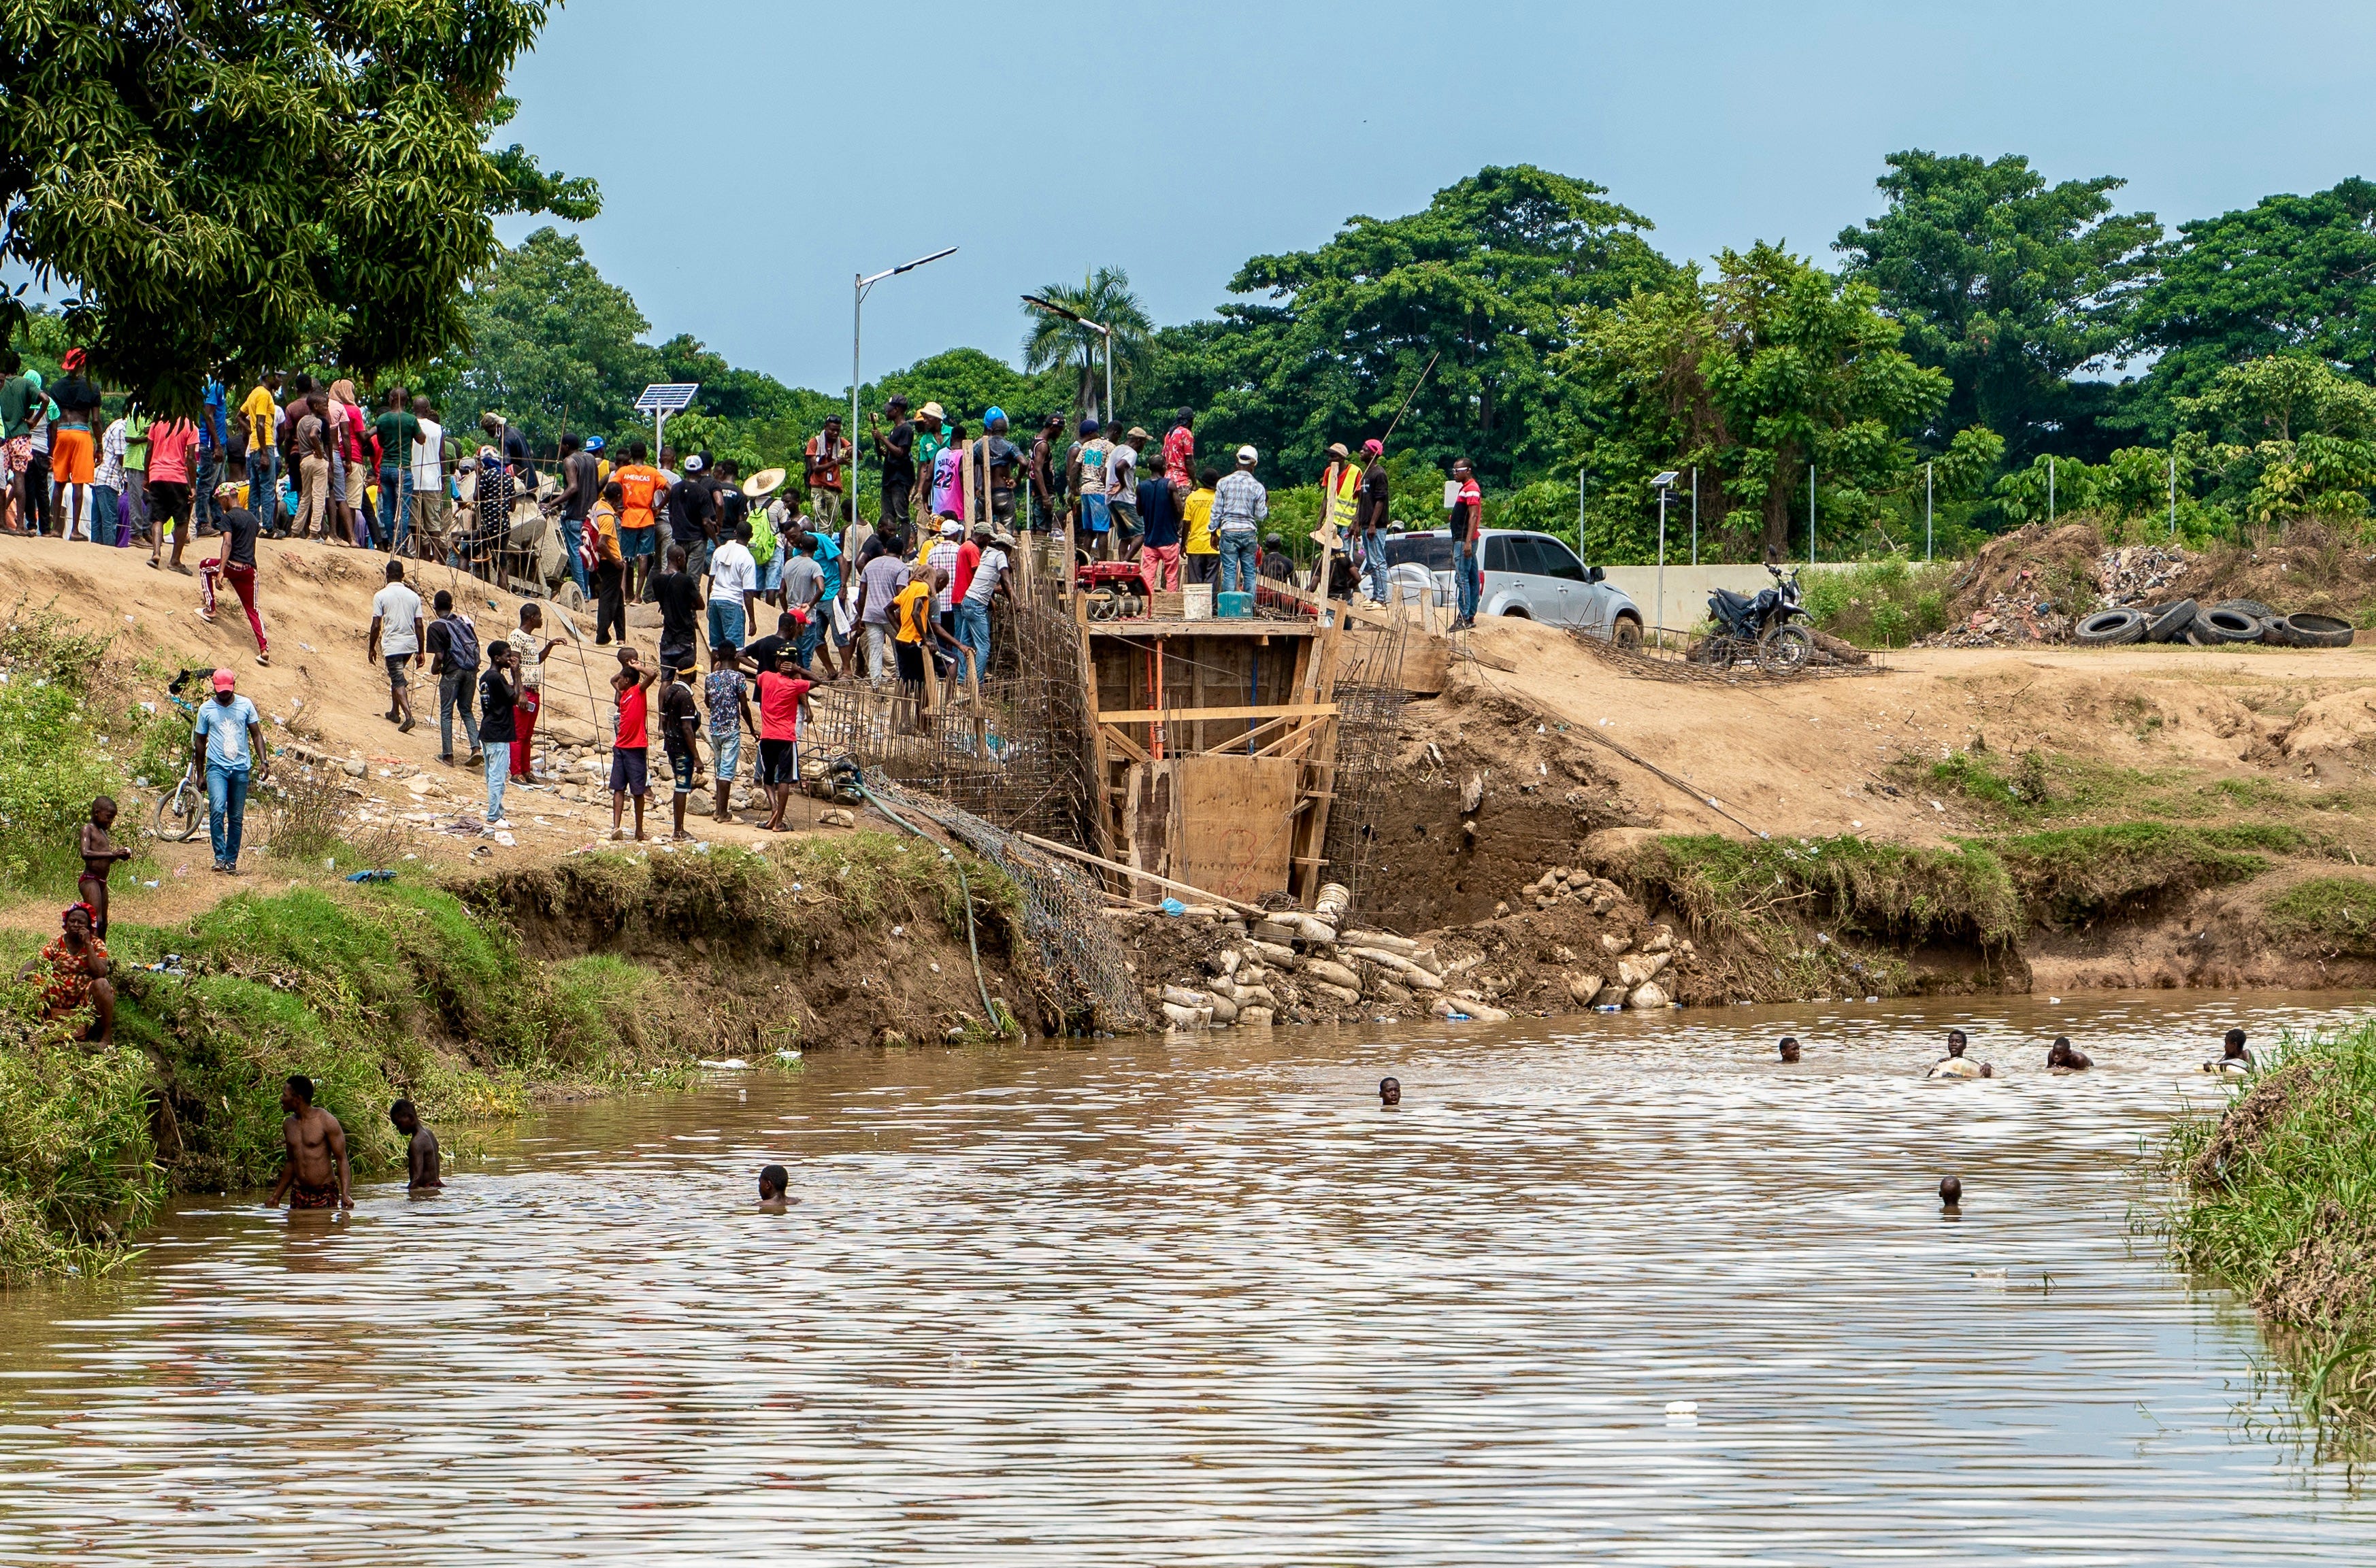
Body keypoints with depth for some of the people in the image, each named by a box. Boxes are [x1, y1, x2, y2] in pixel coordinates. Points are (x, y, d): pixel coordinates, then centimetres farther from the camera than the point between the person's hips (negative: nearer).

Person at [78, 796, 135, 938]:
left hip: (101, 882, 10)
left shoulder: (103, 831, 20)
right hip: (90, 880, -10)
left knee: (103, 924, 12)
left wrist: (119, 855, 5)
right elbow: (86, 853, -23)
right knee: (96, 920, -19)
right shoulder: (88, 829, -7)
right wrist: (111, 854, -27)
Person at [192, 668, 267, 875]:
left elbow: (256, 734, 11)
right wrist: (200, 774, 12)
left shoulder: (245, 705, 5)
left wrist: (263, 761, -1)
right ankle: (220, 858, -18)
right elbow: (200, 742, 11)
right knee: (217, 810, -20)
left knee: (237, 818, 5)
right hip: (217, 767, -2)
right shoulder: (206, 709, 4)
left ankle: (231, 861, 12)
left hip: (241, 768, 2)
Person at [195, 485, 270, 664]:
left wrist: (221, 571, -21)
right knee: (253, 610, 10)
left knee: (205, 566, 24)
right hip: (250, 569, 6)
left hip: (233, 566, -6)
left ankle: (210, 610, 18)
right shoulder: (252, 517, 17)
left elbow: (228, 544, -16)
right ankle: (265, 649, -4)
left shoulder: (228, 517, -6)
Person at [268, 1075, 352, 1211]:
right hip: (298, 1193, 5)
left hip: (325, 1193, -5)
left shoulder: (326, 1122, -8)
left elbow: (341, 1159, -8)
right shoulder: (288, 1124, 11)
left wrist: (345, 1194, -20)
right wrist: (276, 1196, 20)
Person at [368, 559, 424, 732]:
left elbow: (376, 625, -7)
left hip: (392, 645, -5)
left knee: (398, 681, -6)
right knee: (397, 677, 25)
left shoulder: (381, 596, -7)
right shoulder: (413, 596, 4)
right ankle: (395, 712, 31)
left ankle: (408, 716, -23)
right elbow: (419, 625, 5)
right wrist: (420, 652, 11)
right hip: (411, 644, 5)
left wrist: (372, 648, 4)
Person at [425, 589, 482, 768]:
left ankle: (447, 755, 7)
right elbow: (476, 646, 10)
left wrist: (434, 669, 9)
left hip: (452, 671, -5)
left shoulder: (436, 627, -6)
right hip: (471, 670, 5)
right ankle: (476, 748, 0)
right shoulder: (464, 621, 10)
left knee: (446, 713, 6)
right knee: (466, 710, 15)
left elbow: (439, 656, -11)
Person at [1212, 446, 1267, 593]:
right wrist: (1267, 506, 21)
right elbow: (1260, 515, 0)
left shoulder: (1224, 482, 0)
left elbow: (1217, 510, 1)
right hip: (1248, 532, 1)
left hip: (1229, 531, -1)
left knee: (1229, 571, -2)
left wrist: (1214, 532, 9)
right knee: (1249, 571, 6)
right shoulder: (1257, 486, -1)